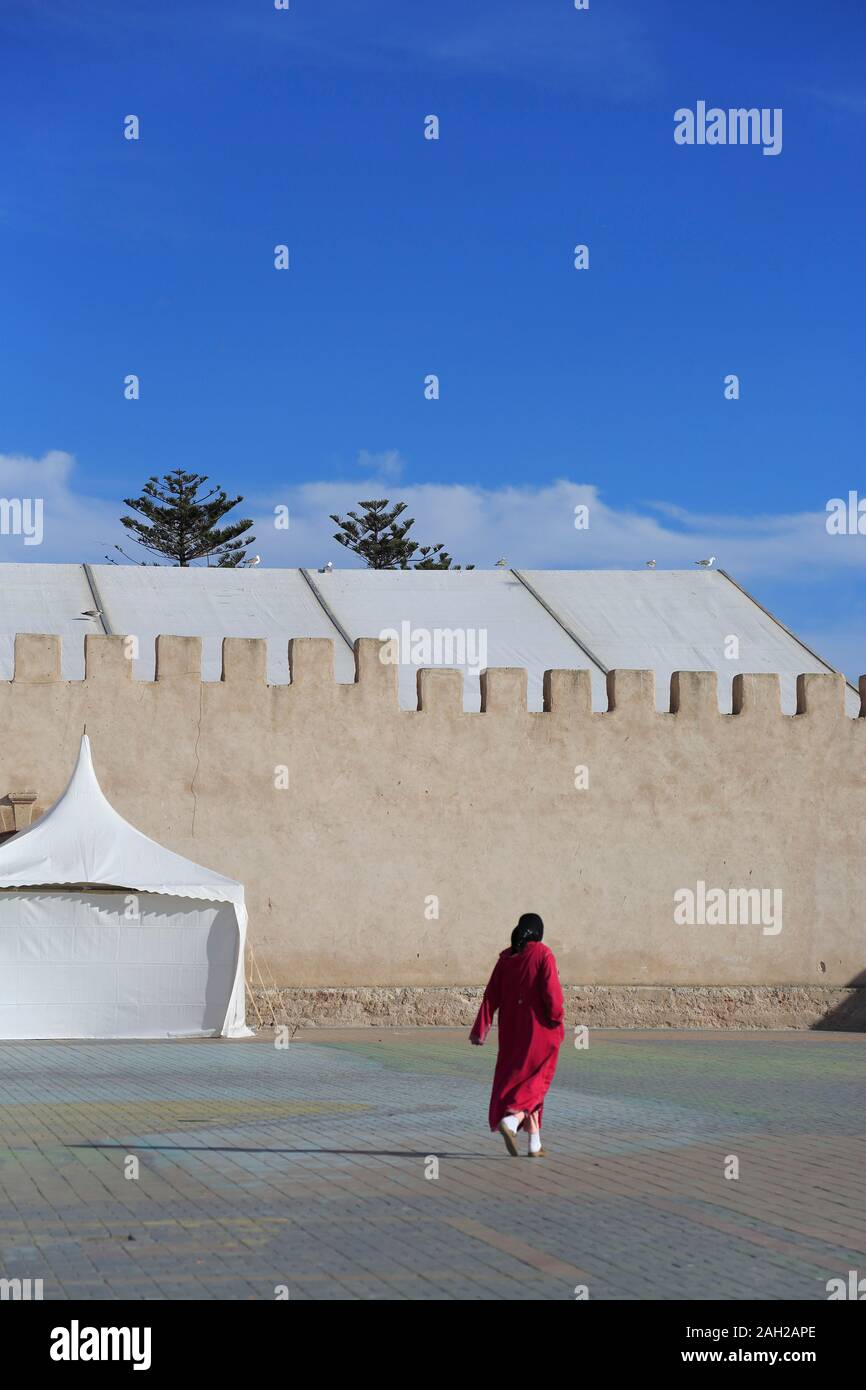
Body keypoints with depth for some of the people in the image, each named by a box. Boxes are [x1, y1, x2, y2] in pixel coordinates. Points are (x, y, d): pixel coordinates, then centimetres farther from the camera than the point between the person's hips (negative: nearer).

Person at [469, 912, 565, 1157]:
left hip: (512, 1028, 4)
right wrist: (558, 1020, -5)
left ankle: (535, 1144, 14)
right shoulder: (543, 954, -9)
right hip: (539, 1027, -4)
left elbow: (491, 995, 2)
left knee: (518, 1079, 13)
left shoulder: (506, 958, 4)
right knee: (535, 1083, 4)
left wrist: (481, 1029, 1)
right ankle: (511, 1120, -24)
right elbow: (551, 991, -16)